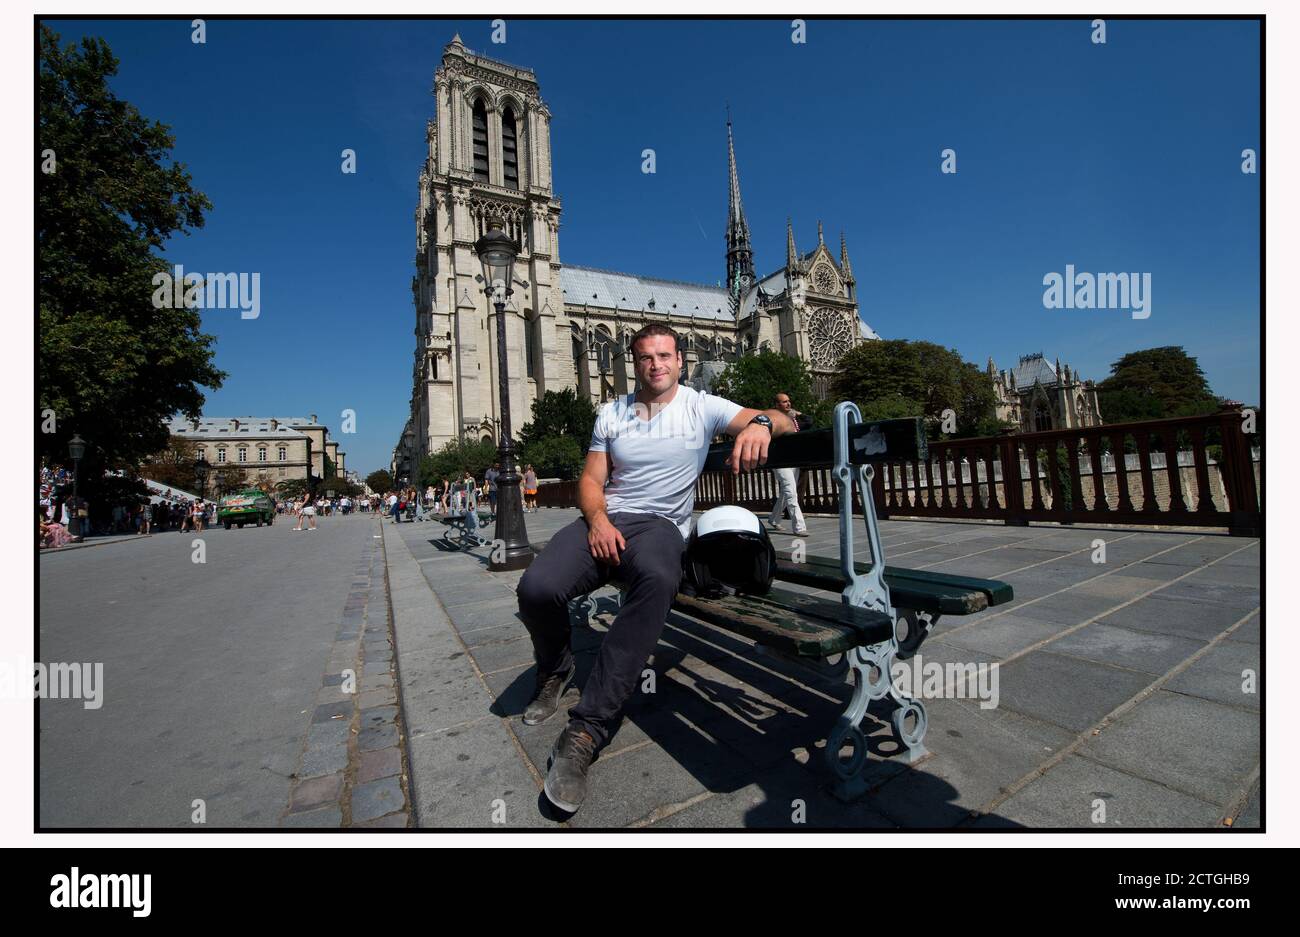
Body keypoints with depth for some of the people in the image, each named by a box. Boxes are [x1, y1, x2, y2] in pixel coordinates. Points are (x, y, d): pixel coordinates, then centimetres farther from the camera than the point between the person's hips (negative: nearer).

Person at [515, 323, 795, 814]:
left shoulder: (702, 407, 7)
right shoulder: (611, 413, 15)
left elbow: (782, 421, 1)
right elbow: (591, 479, 12)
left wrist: (759, 423, -25)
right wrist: (598, 520, -10)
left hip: (661, 524, -2)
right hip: (604, 519, 3)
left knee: (657, 580, -40)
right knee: (537, 588, -26)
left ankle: (584, 732, -32)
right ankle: (555, 671, 10)